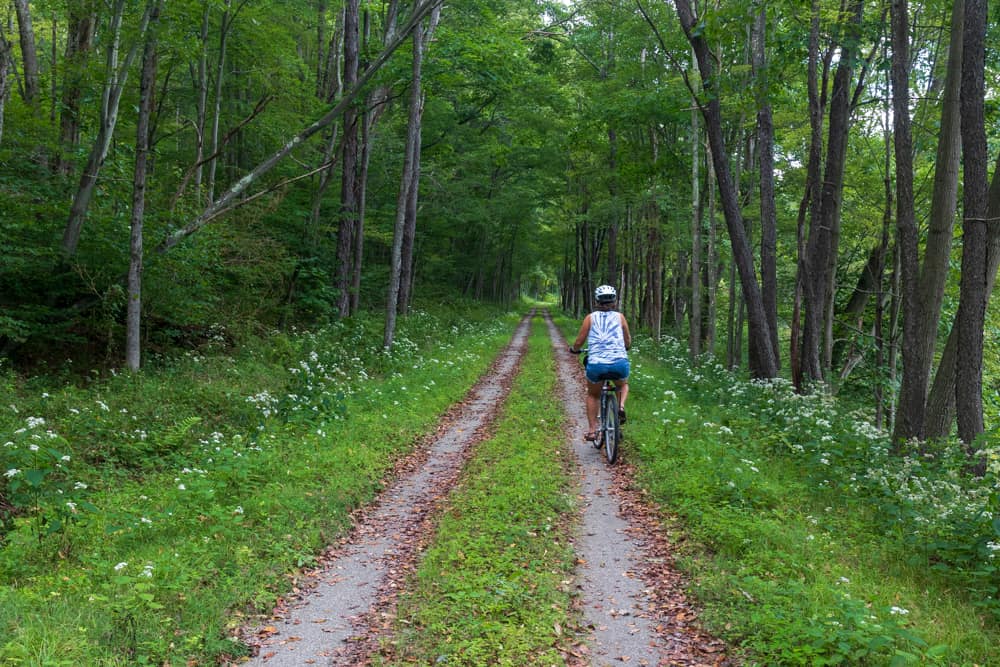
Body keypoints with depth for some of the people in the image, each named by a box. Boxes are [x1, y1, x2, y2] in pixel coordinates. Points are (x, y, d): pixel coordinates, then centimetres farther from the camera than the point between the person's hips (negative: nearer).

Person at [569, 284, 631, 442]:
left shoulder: (590, 318, 9)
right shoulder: (620, 317, 12)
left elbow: (579, 342, 9)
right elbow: (628, 342, 20)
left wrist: (573, 349, 31)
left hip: (596, 364, 0)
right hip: (619, 363, 0)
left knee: (593, 395, 26)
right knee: (623, 385, 34)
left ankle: (592, 430, 20)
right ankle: (621, 406, 6)